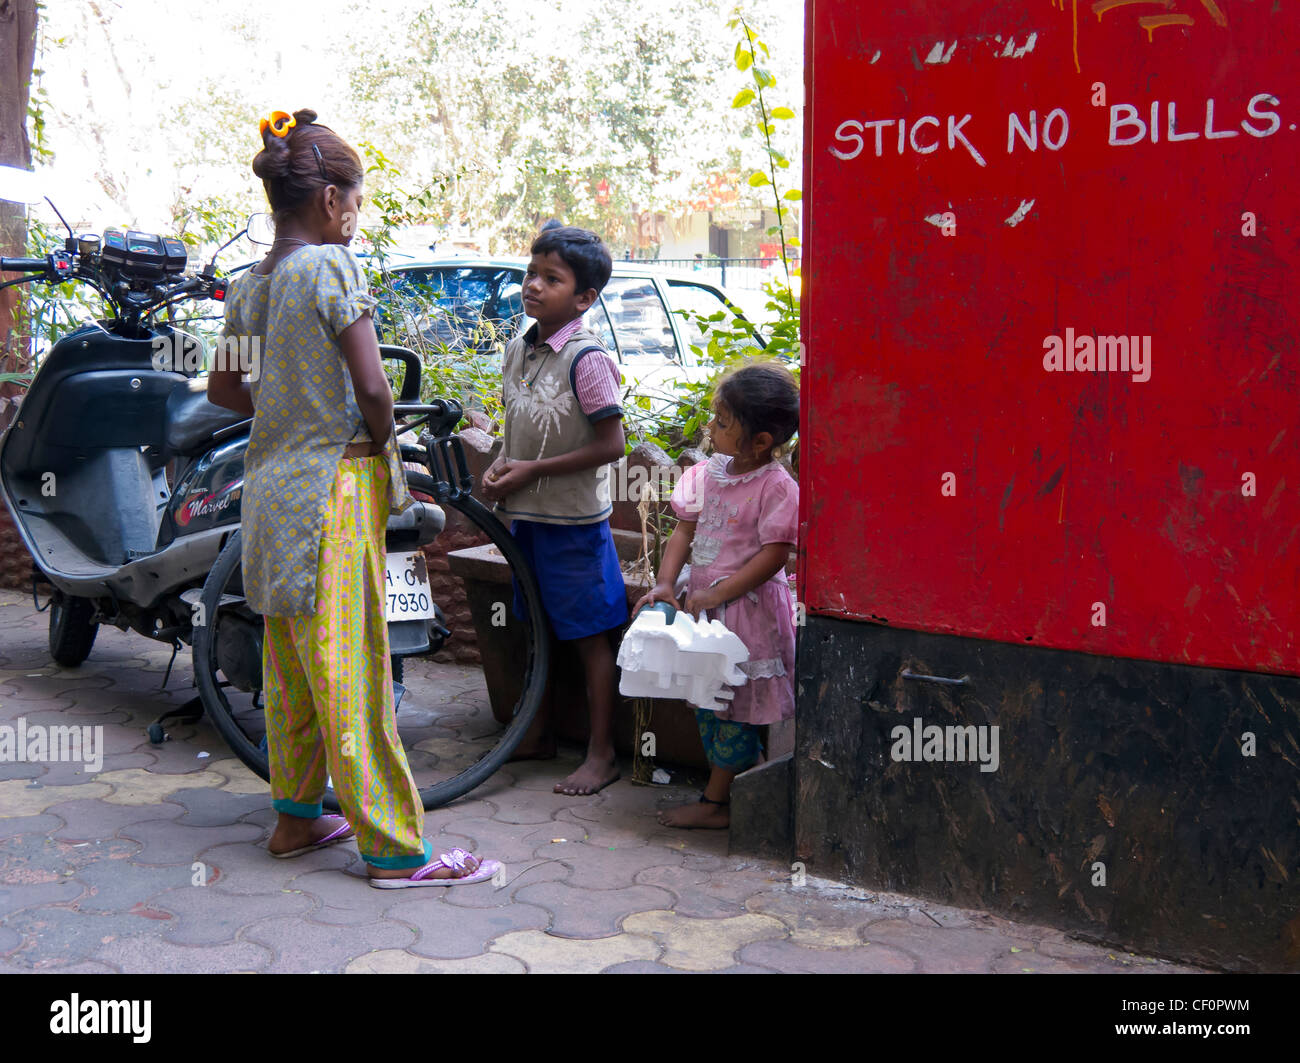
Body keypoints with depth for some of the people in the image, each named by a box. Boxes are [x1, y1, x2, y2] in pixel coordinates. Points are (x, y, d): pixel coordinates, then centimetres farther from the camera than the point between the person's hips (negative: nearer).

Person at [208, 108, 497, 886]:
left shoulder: (250, 284, 10)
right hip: (335, 481, -8)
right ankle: (395, 850, 2)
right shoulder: (331, 266, -13)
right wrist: (385, 451, -2)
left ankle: (296, 816, 27)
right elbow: (373, 386, -18)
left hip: (271, 480, 8)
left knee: (291, 662, 16)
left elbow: (224, 388, 18)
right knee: (350, 667, -5)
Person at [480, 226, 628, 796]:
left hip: (573, 519, -8)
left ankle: (601, 754, 11)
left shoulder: (586, 357, -17)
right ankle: (539, 733, 32)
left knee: (590, 637, 1)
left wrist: (531, 470, -18)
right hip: (526, 514, 8)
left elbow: (610, 444, -19)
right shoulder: (519, 348, 7)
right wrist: (499, 467, 1)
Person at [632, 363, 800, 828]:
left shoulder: (777, 487, -17)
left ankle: (715, 803, 12)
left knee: (735, 706, 2)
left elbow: (773, 555, -19)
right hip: (705, 603, 8)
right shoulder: (709, 472, 5)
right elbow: (685, 530, 8)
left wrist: (717, 595, -21)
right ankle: (725, 789, 31)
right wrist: (665, 584, -4)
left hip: (748, 609, -8)